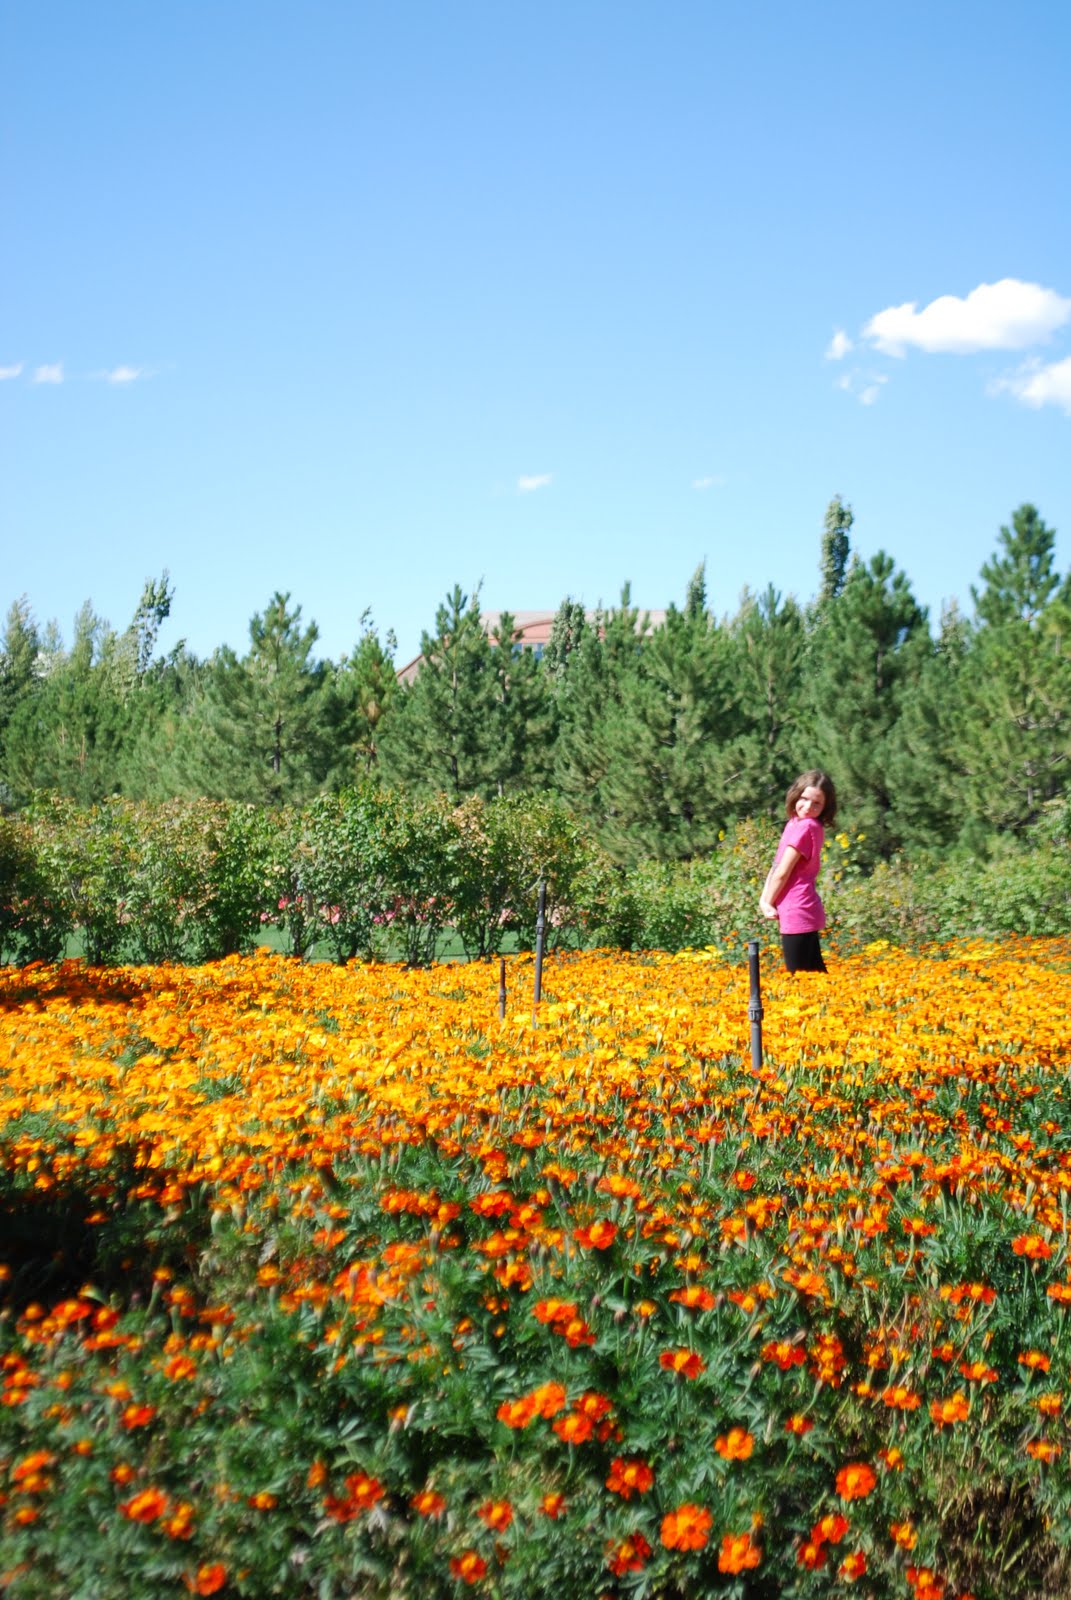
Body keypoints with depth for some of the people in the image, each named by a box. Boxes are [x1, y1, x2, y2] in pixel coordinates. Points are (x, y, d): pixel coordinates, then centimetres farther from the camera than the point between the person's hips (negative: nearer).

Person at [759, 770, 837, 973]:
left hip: (797, 913, -10)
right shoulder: (795, 823, 12)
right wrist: (764, 899, 0)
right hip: (807, 911, 10)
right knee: (816, 975, 15)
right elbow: (775, 866, 11)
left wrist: (767, 903, -2)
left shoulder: (804, 827, -16)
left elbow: (783, 872, -14)